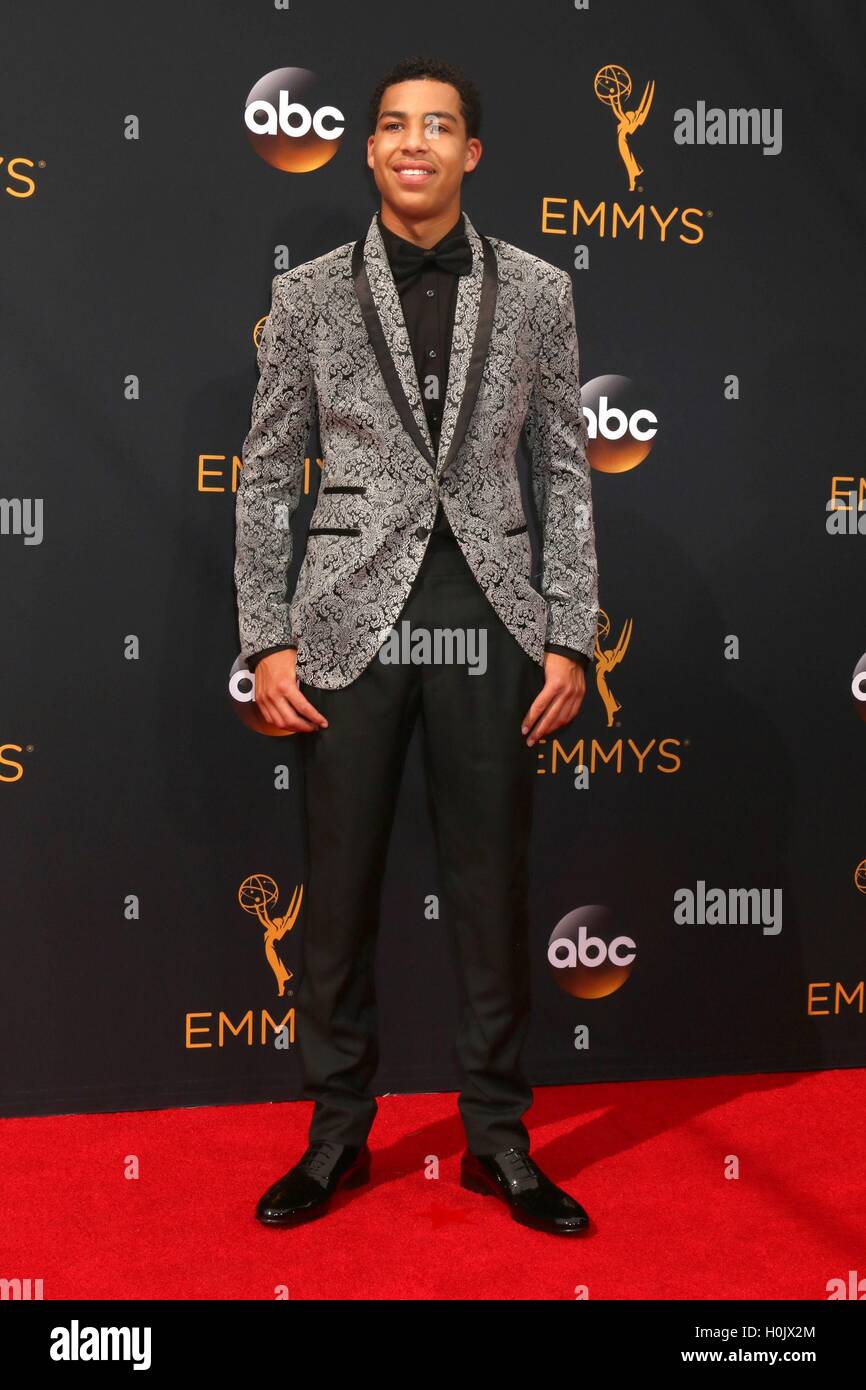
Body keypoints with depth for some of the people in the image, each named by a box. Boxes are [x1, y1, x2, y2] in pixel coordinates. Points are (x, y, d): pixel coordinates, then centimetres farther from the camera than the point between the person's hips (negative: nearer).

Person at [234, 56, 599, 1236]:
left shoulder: (536, 291, 6)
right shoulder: (310, 295, 5)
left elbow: (564, 474, 7)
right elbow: (267, 479, 6)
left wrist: (570, 639, 0)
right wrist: (265, 641, -2)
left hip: (488, 622, 1)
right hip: (351, 623, 0)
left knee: (492, 891, 6)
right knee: (338, 893, 6)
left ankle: (500, 1141, 23)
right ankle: (337, 1133, 24)